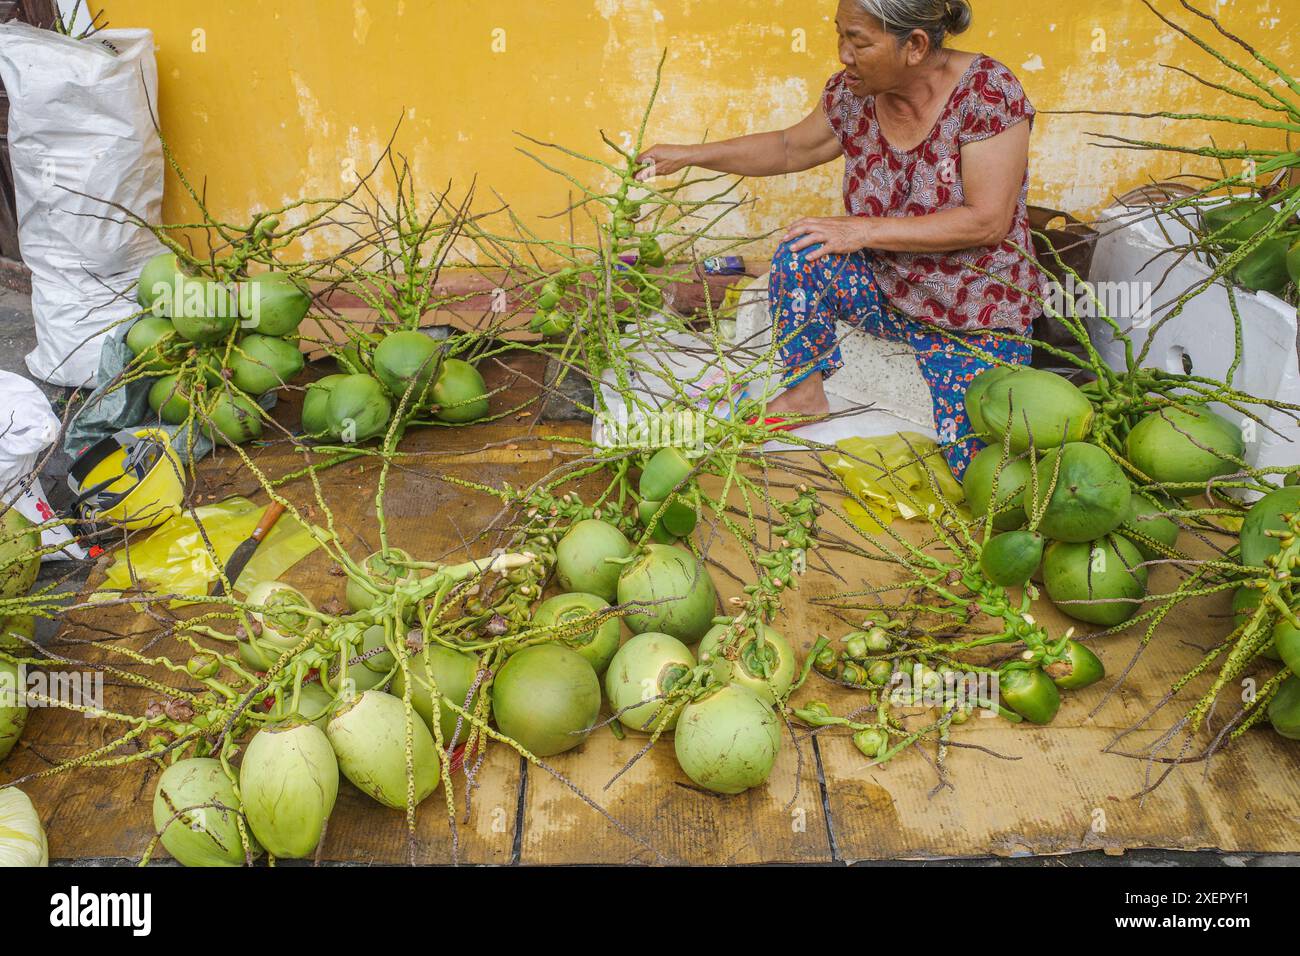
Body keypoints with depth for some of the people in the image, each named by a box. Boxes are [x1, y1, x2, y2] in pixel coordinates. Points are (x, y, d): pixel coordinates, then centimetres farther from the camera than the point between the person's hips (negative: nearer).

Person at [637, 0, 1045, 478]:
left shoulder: (987, 90, -22)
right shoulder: (852, 93, -8)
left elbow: (988, 220, -26)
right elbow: (791, 148, 9)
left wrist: (863, 231, -26)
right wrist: (689, 155, 0)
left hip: (977, 320, -4)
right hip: (886, 292, 4)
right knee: (800, 254, -24)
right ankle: (803, 393, -3)